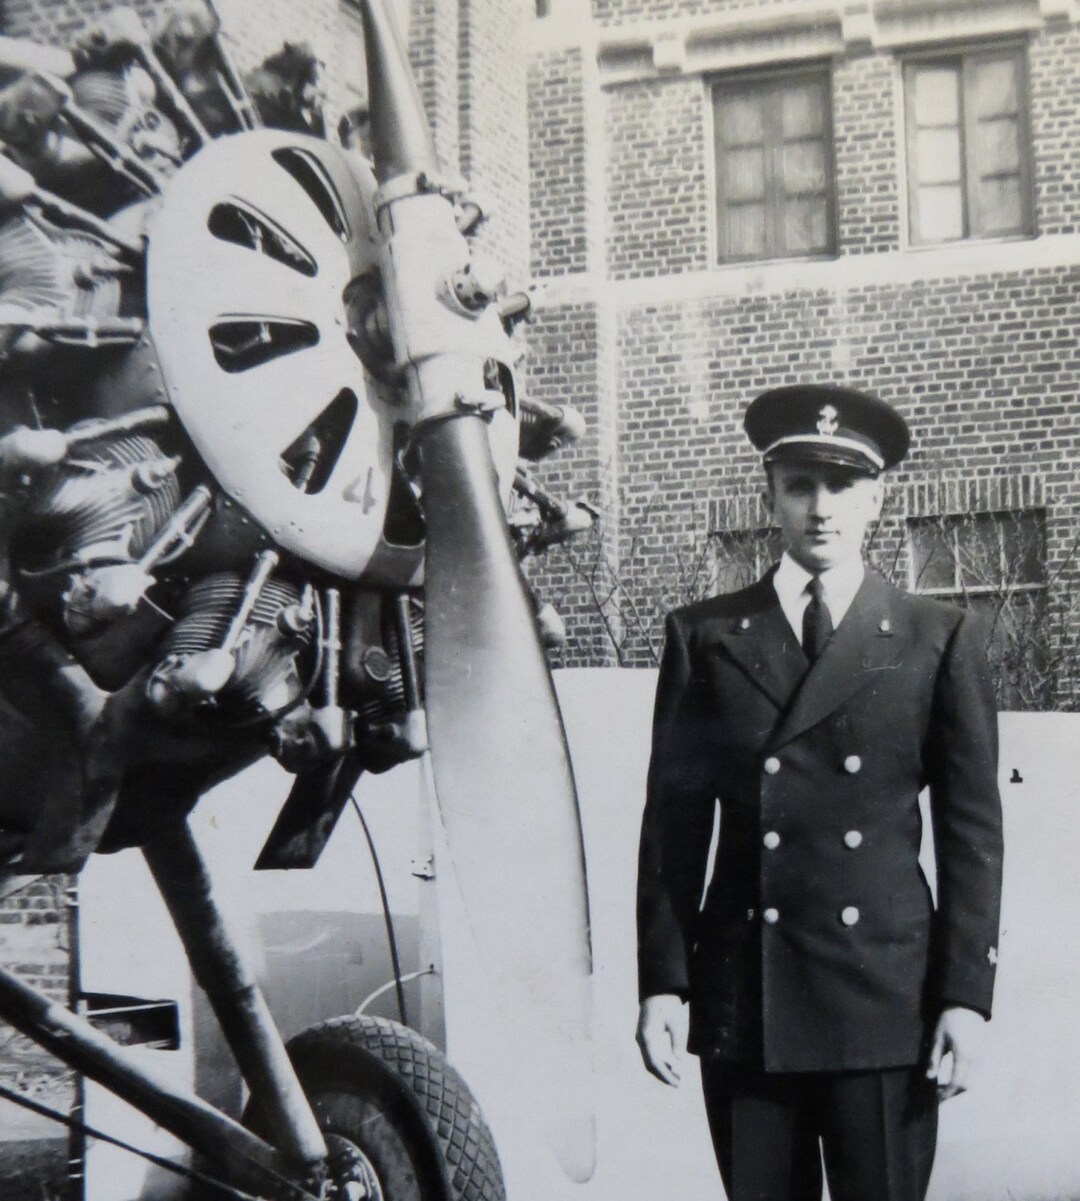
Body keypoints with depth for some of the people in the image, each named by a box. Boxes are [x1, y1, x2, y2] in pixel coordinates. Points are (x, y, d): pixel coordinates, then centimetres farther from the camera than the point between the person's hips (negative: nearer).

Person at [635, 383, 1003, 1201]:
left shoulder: (940, 641, 6)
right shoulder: (705, 637, 8)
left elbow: (974, 830, 4)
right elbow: (674, 821, 7)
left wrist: (967, 997, -2)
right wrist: (662, 981, 2)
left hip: (886, 997, -1)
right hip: (742, 998, 1)